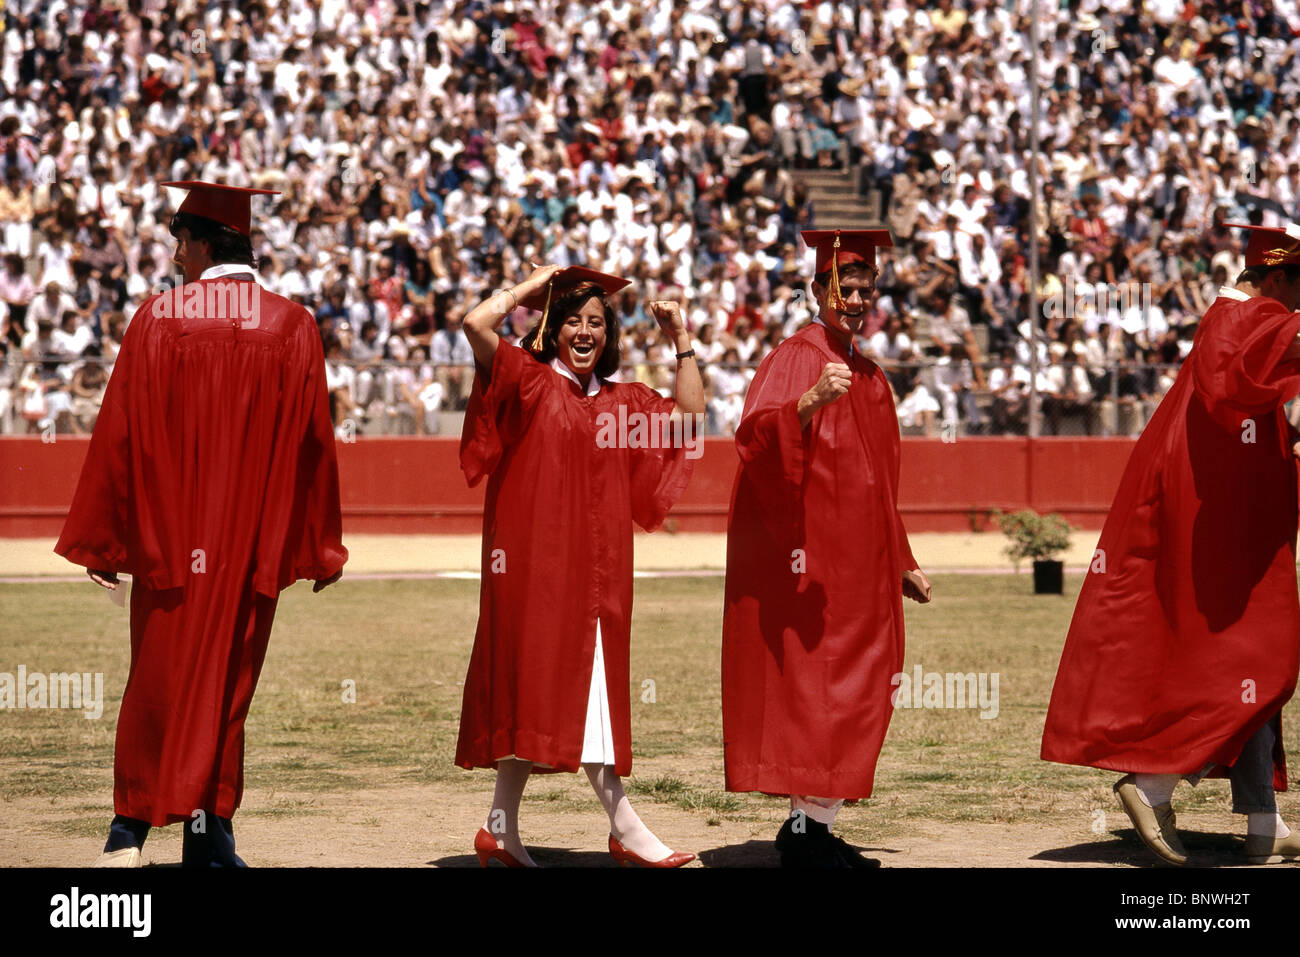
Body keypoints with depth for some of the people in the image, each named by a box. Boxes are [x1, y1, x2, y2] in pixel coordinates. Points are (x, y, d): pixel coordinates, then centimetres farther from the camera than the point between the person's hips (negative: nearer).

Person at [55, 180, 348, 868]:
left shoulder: (158, 319, -7)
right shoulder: (293, 327, -2)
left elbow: (120, 435, -6)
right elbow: (313, 444, 0)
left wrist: (101, 539, 2)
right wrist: (320, 548, 8)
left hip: (172, 538, -1)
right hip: (254, 546, 1)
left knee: (160, 677, 8)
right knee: (227, 682, 9)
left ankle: (131, 826, 9)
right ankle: (209, 833, 10)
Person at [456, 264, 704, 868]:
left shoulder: (622, 401, 16)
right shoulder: (529, 381, -1)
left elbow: (689, 415, 19)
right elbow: (476, 323, -14)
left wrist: (681, 342, 12)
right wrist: (533, 286, -2)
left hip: (593, 564, 6)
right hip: (536, 556, -6)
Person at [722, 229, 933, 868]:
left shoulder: (870, 378, 19)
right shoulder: (794, 360, -7)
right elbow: (755, 438, -26)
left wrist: (900, 564, 24)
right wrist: (812, 401, -42)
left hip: (857, 568, 9)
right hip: (804, 560, -9)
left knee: (854, 700, 6)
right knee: (812, 689, -11)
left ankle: (814, 825, 10)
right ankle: (805, 828, -9)